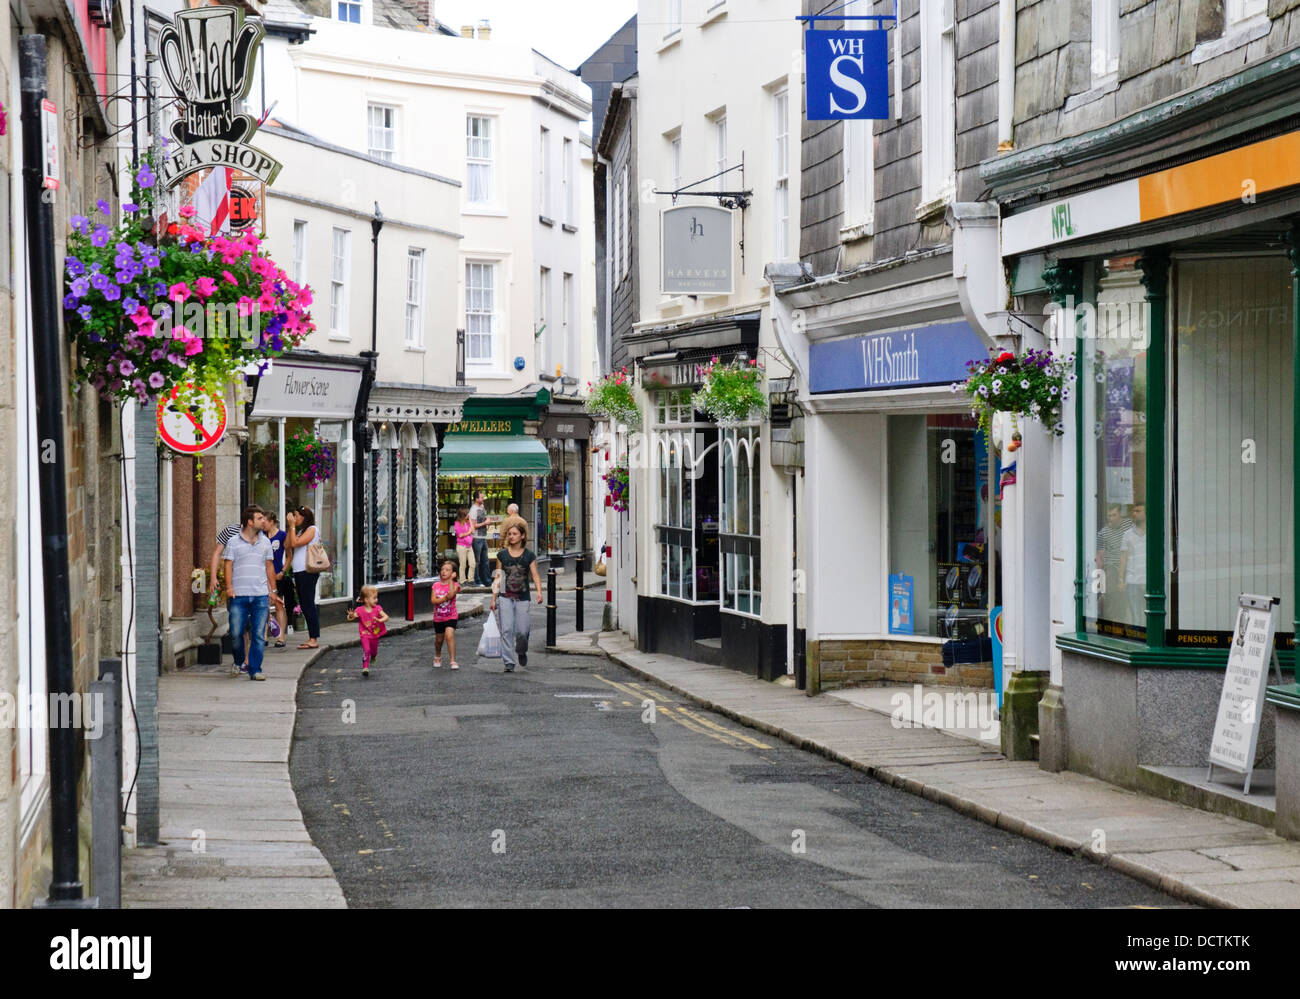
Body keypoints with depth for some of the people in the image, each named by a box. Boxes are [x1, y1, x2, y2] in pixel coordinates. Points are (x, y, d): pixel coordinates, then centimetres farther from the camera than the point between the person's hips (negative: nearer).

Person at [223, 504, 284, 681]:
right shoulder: (233, 542, 3)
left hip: (261, 595, 2)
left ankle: (255, 670, 3)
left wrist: (273, 590, 16)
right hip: (239, 595, -2)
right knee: (236, 633, -4)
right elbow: (228, 565, 1)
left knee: (259, 635, -2)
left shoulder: (265, 542, 13)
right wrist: (229, 586, -11)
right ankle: (238, 662, 22)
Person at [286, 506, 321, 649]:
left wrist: (293, 525, -8)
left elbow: (295, 543, -15)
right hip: (298, 572, 9)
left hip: (307, 571, -9)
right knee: (304, 605, 10)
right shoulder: (299, 530, 19)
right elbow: (287, 545, 9)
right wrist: (291, 527, 9)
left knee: (309, 604, -9)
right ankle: (311, 638, 14)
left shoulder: (312, 529, -6)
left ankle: (314, 640, -9)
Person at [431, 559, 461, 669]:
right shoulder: (436, 585, 2)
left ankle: (453, 661, -22)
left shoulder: (454, 585, -6)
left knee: (449, 635, -24)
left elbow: (451, 595, -26)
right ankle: (437, 657, 44)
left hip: (451, 616, -4)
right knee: (439, 639, 17)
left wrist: (451, 579, -18)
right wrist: (445, 598, -22)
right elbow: (434, 600, -8)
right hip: (438, 616, 4)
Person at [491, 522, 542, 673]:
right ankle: (509, 663, -6)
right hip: (506, 597, 1)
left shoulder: (529, 555, 3)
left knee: (522, 631, -3)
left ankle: (521, 652, 30)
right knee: (506, 630, -9)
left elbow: (535, 575, -2)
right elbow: (498, 577, 10)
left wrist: (539, 591, -20)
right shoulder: (502, 555, 6)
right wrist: (493, 599, 7)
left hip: (522, 598, -1)